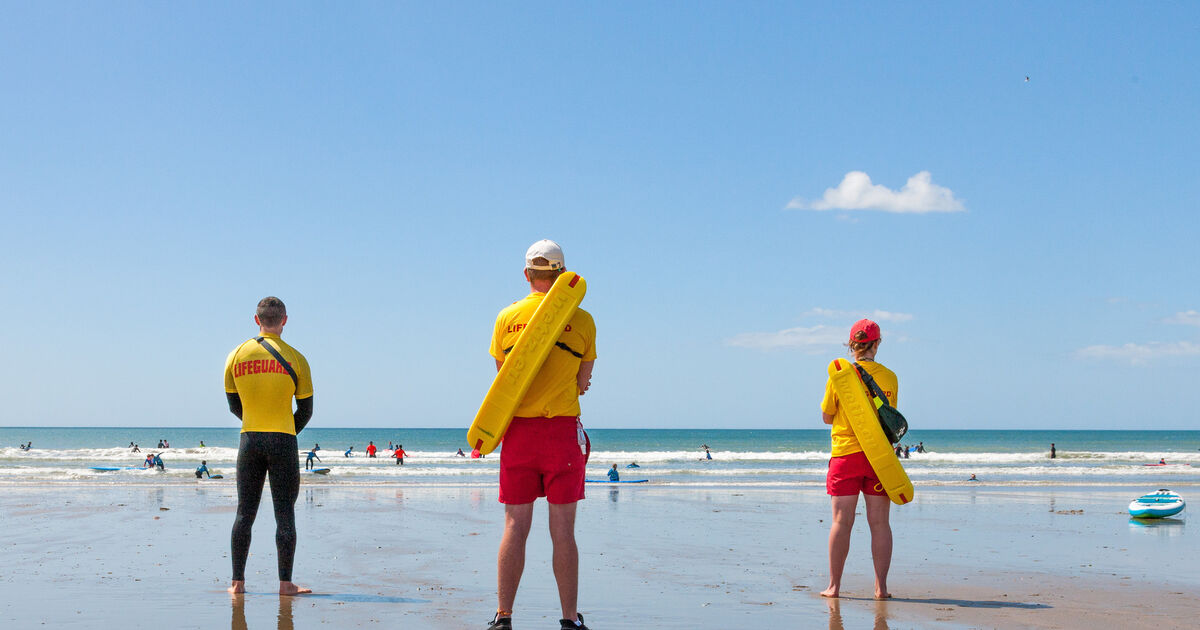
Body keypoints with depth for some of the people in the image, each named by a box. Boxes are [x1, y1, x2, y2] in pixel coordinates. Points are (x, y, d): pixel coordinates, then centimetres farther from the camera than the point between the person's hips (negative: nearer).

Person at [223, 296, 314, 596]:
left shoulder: (237, 356, 3)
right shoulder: (294, 358, -4)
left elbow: (234, 405, 12)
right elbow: (306, 410, 0)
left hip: (249, 439, 3)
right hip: (283, 441, -3)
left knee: (244, 513, 8)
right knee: (285, 514, 1)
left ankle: (237, 581, 10)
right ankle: (285, 582, 1)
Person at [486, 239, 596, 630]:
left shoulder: (506, 319, 4)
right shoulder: (581, 320, -1)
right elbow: (583, 382, 5)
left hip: (518, 432, 2)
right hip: (563, 430, -1)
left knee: (515, 527, 6)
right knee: (562, 531, 3)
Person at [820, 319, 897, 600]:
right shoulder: (889, 377, 1)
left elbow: (827, 417, 4)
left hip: (846, 453, -1)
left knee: (841, 521, 0)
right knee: (879, 522, 4)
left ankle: (834, 586, 3)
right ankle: (881, 586, 5)